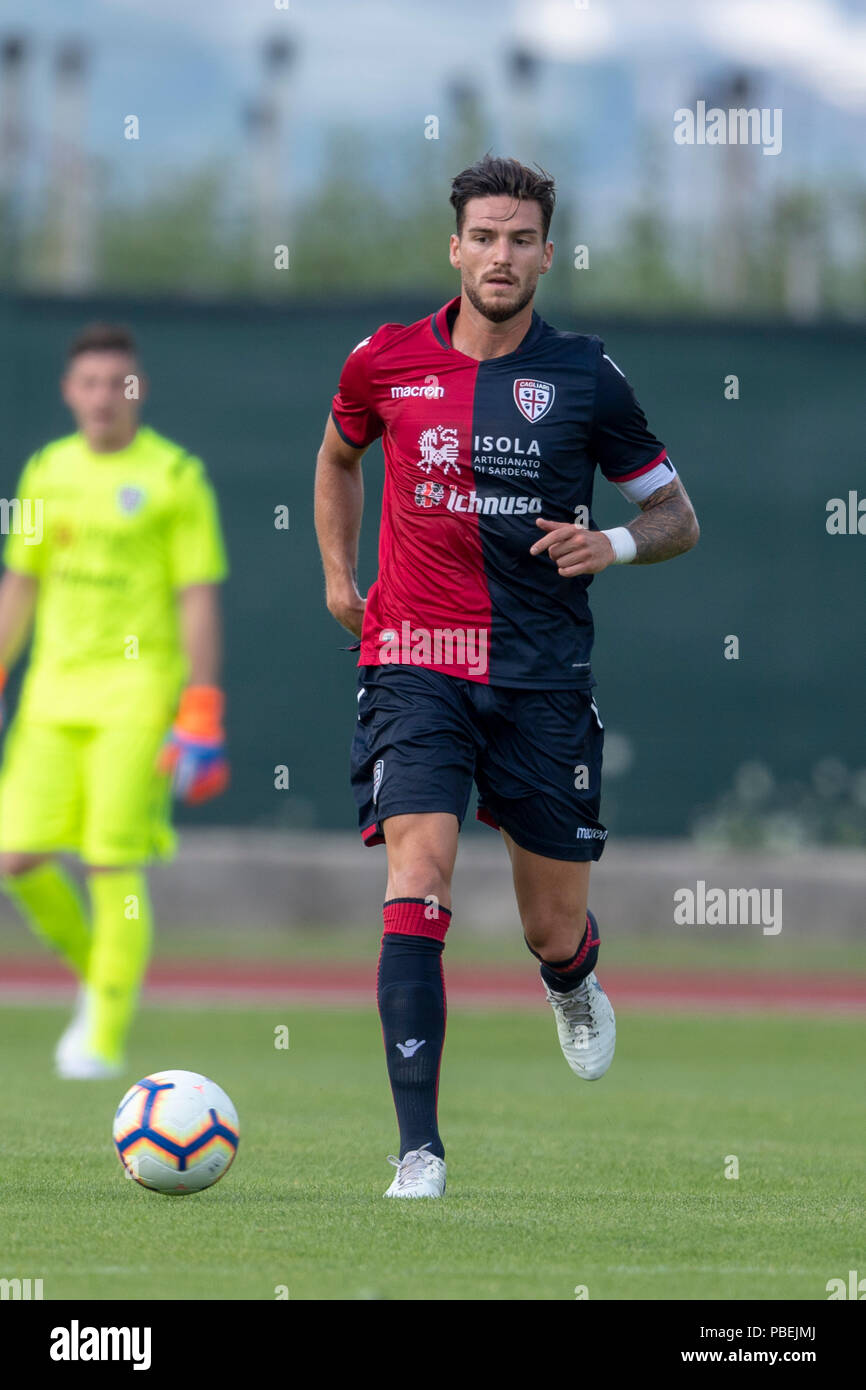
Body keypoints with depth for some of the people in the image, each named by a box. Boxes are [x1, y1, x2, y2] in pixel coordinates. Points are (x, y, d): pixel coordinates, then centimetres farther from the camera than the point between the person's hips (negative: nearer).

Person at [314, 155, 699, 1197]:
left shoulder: (584, 377, 0)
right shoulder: (387, 362, 2)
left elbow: (676, 515, 7)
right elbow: (339, 454, 25)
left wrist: (615, 543, -13)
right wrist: (337, 572, 16)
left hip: (543, 673, 1)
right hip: (415, 663, -1)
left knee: (554, 934, 7)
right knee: (417, 885, -20)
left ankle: (574, 981, 47)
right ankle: (418, 1150, -21)